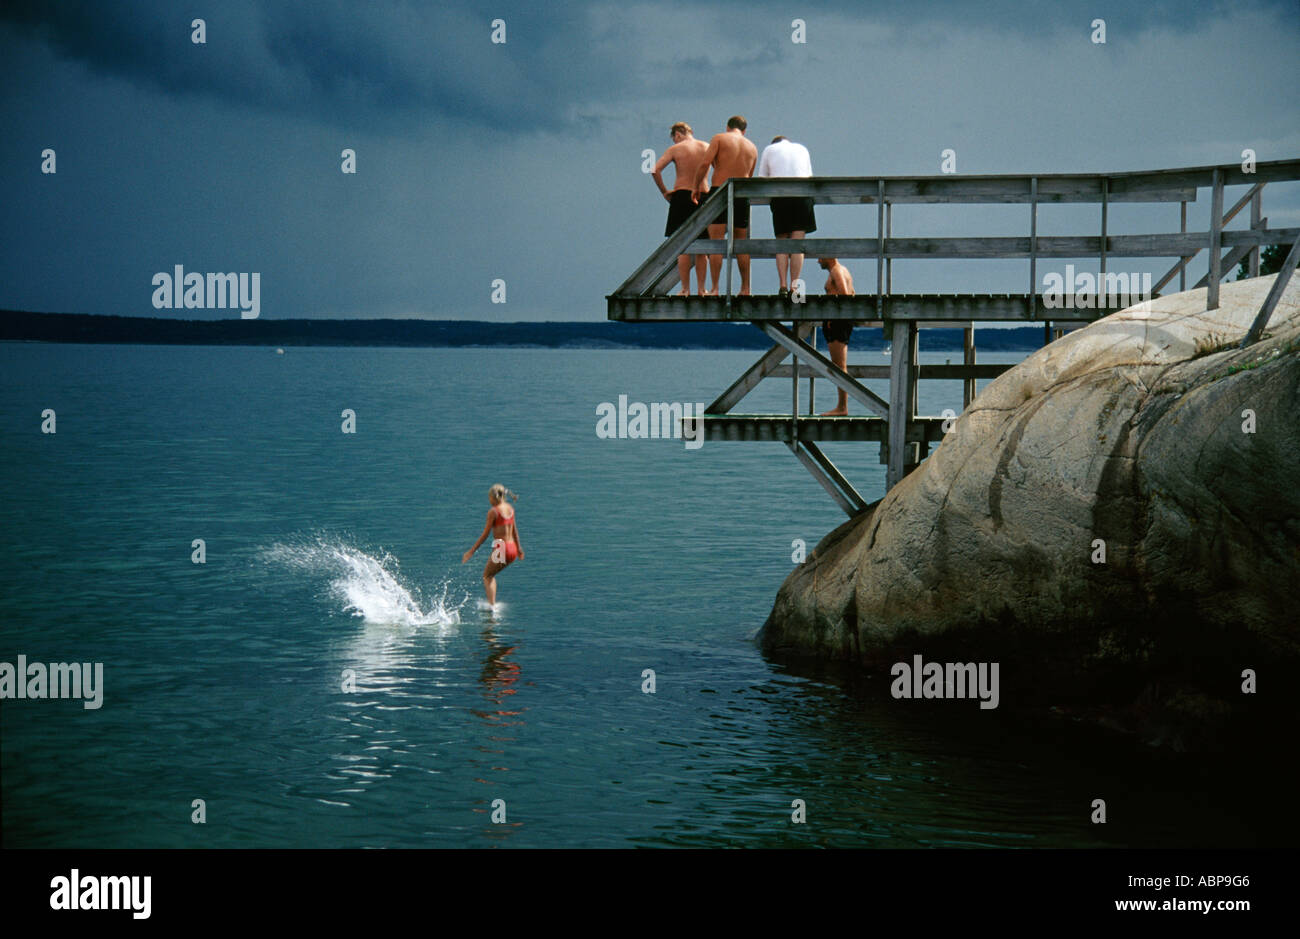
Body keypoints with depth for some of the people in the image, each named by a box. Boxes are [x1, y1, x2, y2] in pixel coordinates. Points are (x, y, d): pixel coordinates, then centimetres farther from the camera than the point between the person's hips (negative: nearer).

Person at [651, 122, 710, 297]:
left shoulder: (675, 149, 0)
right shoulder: (706, 147, 9)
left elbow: (655, 170, -10)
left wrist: (664, 191, 0)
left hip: (682, 196, -3)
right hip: (703, 197, 3)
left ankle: (685, 289, -4)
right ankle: (701, 288, 8)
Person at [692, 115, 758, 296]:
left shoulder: (719, 138, 2)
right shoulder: (752, 148, 15)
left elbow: (704, 164, -8)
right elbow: (749, 177, 17)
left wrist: (697, 187, 2)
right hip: (742, 195, 4)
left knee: (716, 242, -6)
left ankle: (714, 288, -13)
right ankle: (745, 288, 14)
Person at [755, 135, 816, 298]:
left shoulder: (769, 149, 15)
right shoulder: (802, 149, 20)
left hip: (780, 197, -1)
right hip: (802, 196, 1)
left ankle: (783, 286, -6)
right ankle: (794, 286, -7)